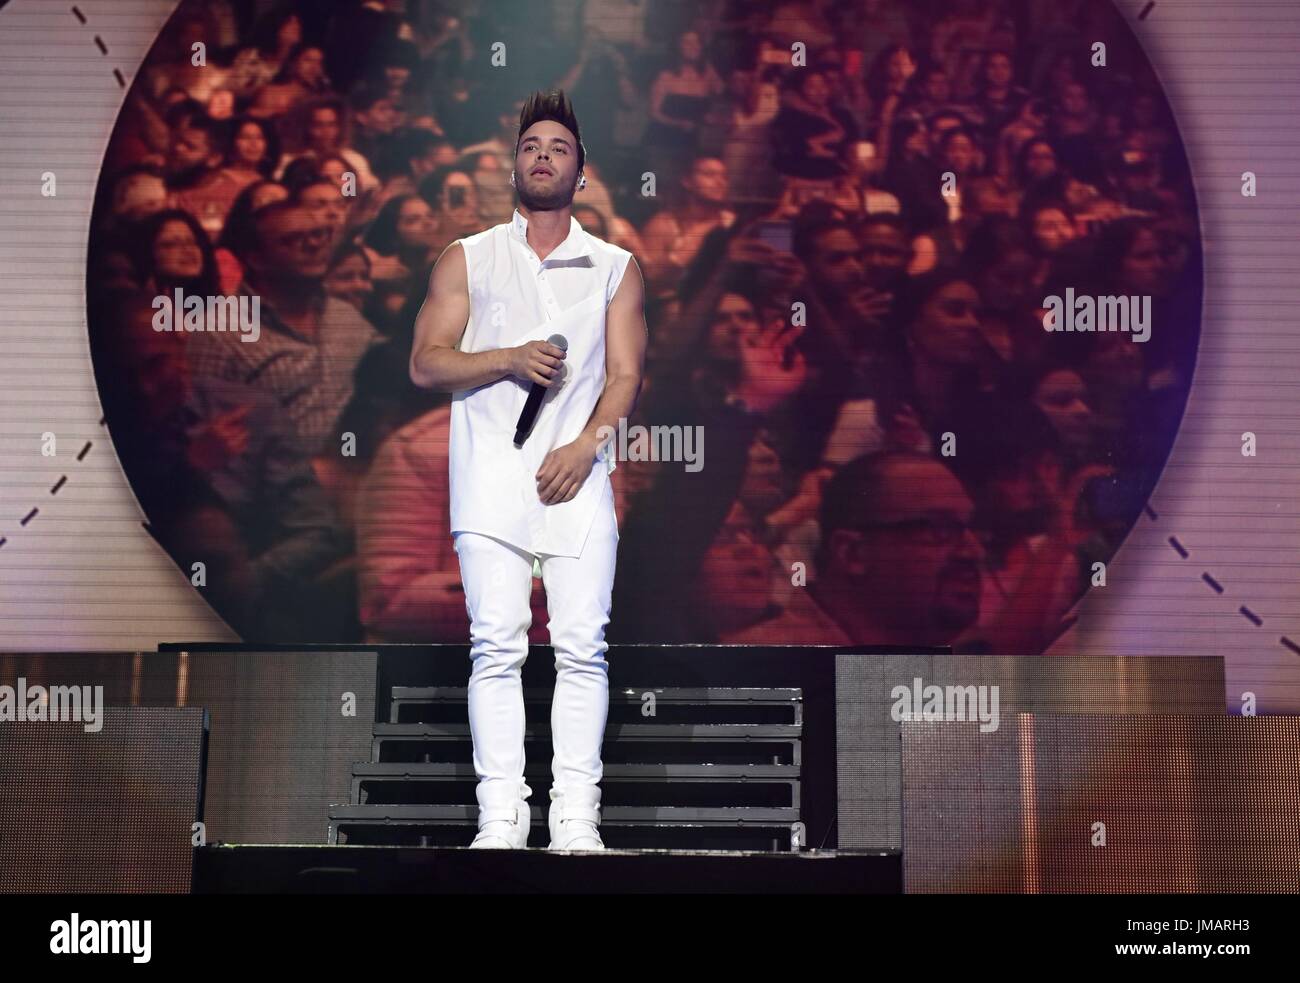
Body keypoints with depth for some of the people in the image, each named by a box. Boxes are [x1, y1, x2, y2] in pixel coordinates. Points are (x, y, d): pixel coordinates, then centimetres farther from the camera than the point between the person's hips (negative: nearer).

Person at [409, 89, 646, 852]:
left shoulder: (616, 267, 16)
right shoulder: (467, 260, 15)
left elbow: (626, 374, 8)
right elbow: (426, 363, 7)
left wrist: (584, 446, -9)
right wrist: (509, 360, -9)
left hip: (578, 474, 0)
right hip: (491, 474, 0)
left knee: (582, 645, -7)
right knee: (497, 644, -8)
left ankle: (576, 815, -5)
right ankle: (501, 812, -7)